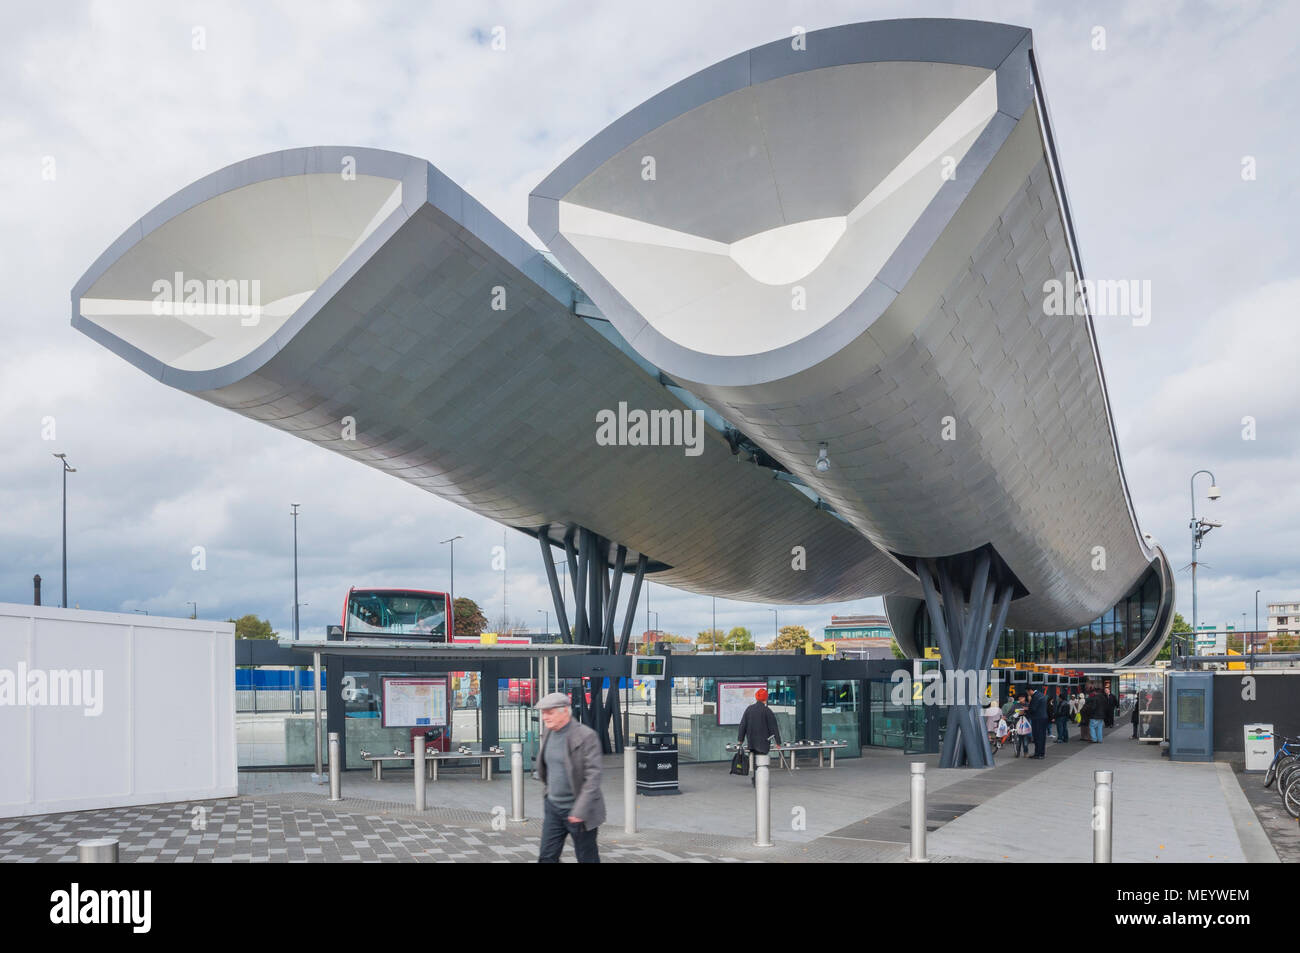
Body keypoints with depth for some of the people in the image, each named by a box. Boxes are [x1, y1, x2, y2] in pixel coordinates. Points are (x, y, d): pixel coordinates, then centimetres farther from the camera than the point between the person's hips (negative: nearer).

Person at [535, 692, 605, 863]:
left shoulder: (586, 736, -16)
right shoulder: (549, 735, 7)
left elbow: (593, 776, -21)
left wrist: (580, 810, -26)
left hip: (578, 811, -6)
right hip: (553, 808, 6)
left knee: (587, 859, 5)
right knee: (547, 858, 1)